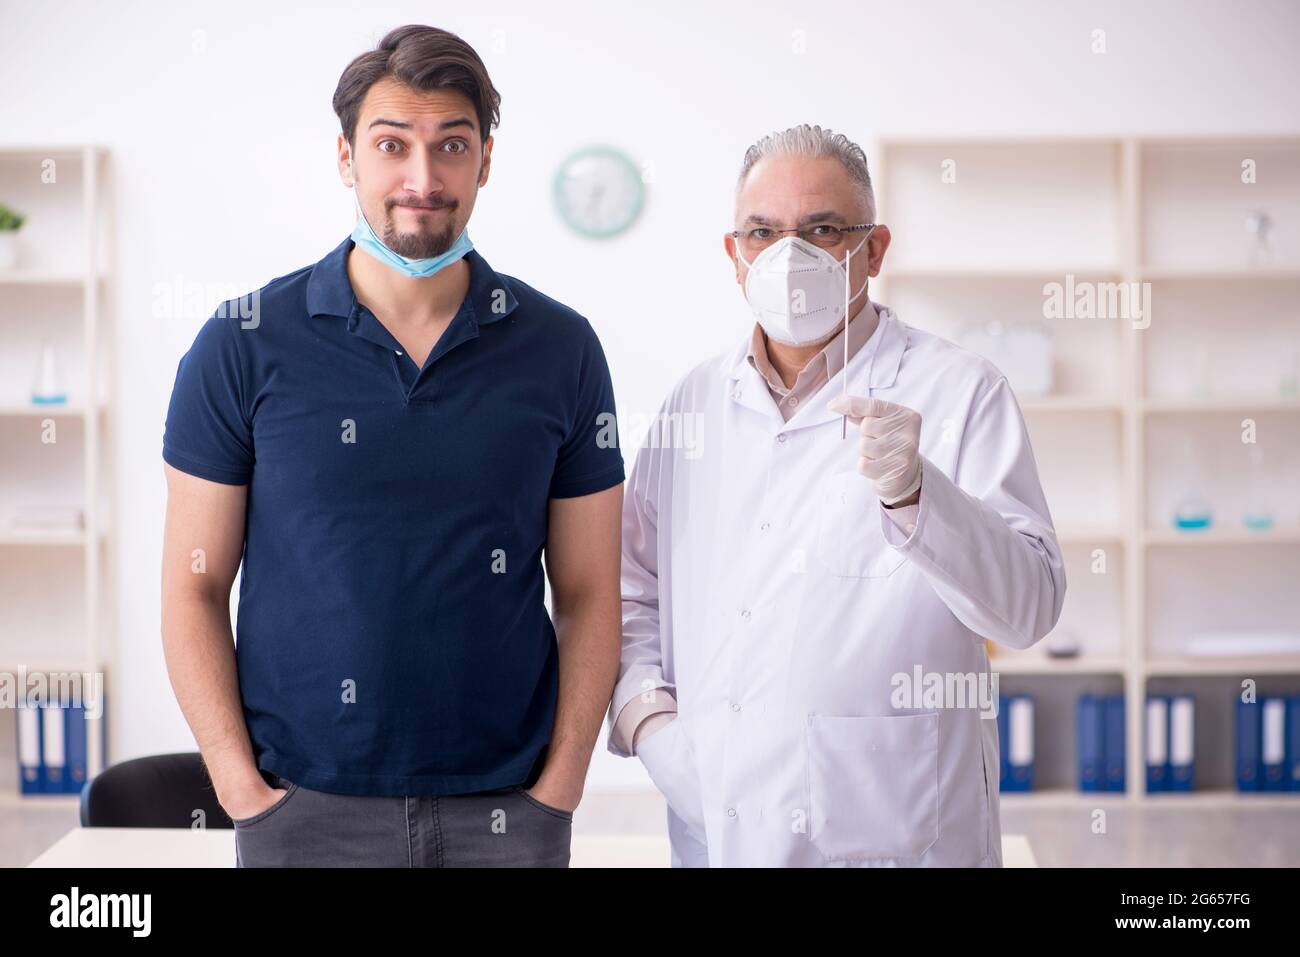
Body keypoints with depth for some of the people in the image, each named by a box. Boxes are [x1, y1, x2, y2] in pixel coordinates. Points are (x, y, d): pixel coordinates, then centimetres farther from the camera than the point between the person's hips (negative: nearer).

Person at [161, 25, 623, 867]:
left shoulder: (559, 348, 2)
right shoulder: (246, 344, -1)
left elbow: (587, 595, 4)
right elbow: (195, 589, 0)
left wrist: (560, 789, -4)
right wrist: (243, 787, -7)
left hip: (507, 807, 1)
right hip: (304, 808, -1)